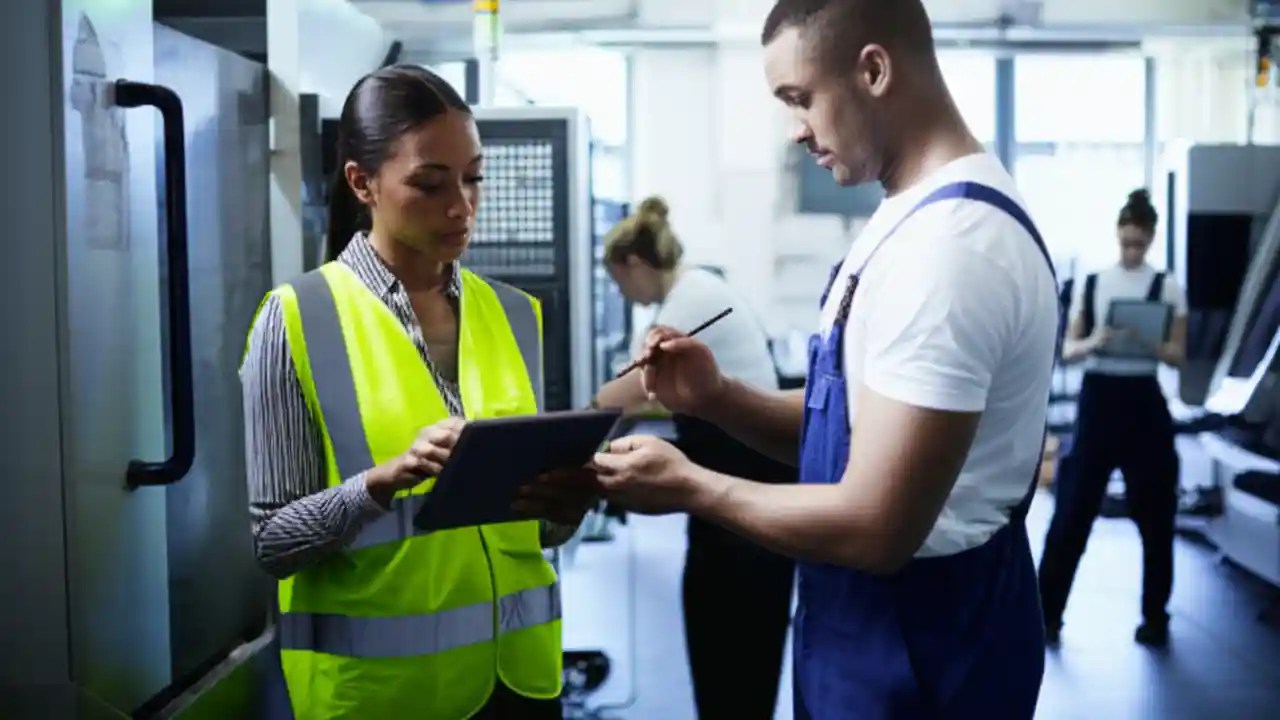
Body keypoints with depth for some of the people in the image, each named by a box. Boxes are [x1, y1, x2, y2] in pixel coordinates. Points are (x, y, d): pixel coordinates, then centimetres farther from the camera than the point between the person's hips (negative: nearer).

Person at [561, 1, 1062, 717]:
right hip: (891, 618, 9)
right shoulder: (926, 218, 7)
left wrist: (689, 485, -15)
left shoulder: (947, 243, -26)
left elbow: (876, 527, -27)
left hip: (918, 640, -9)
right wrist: (718, 398, -5)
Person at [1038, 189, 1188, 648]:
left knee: (1154, 516, 6)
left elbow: (1178, 355, 0)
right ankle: (1047, 612, 7)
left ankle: (1155, 616, 19)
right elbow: (1068, 350, 3)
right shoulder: (1088, 285, 5)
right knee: (1072, 512, 0)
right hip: (1097, 398, 1)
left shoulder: (1168, 289, 2)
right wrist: (1094, 342, -19)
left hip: (1143, 401, 0)